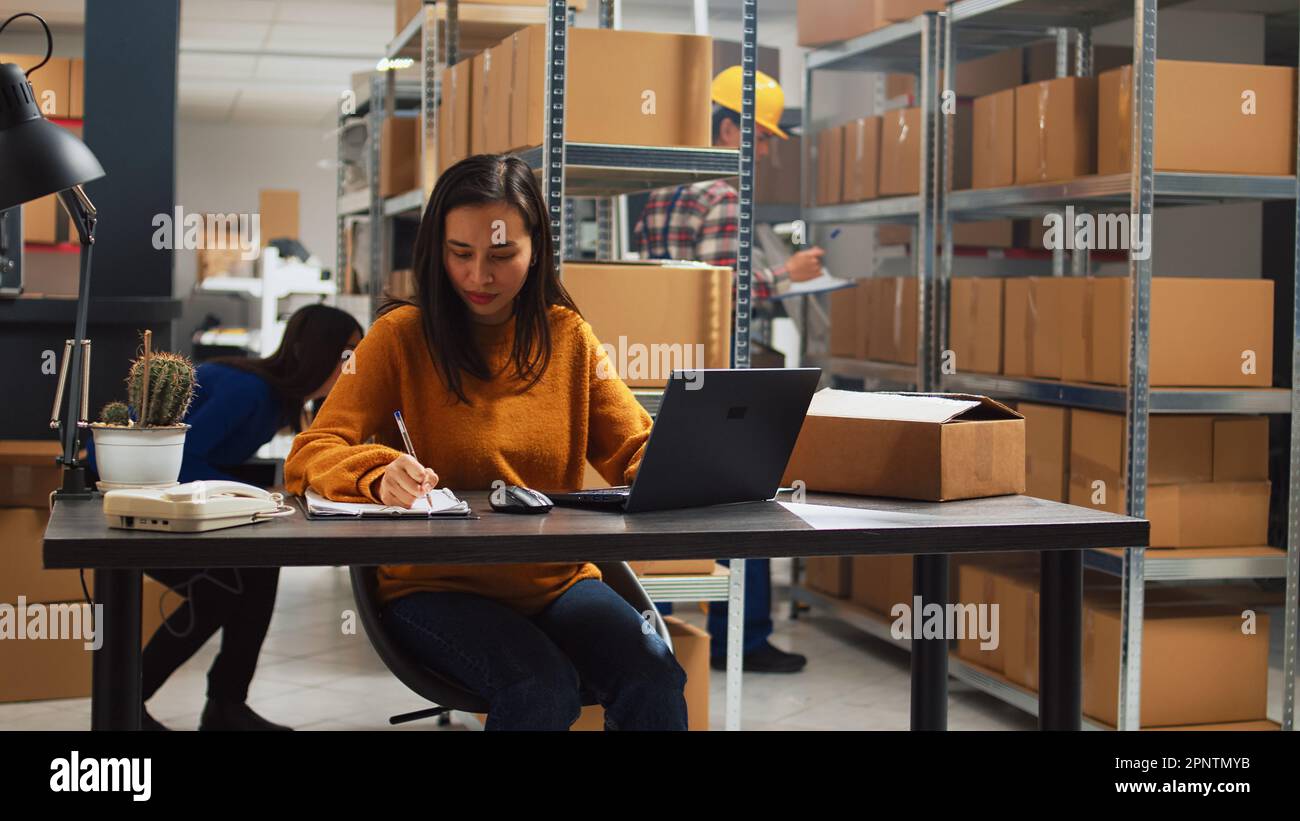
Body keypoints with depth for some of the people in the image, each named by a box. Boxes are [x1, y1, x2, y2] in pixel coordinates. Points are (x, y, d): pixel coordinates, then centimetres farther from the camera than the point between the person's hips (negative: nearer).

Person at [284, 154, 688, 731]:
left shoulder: (569, 336, 8)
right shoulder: (402, 336, -3)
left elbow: (638, 453, 9)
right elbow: (309, 456, -8)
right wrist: (381, 473, -31)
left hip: (557, 579, 3)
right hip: (435, 586, -3)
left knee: (653, 678, -27)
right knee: (542, 685, -32)